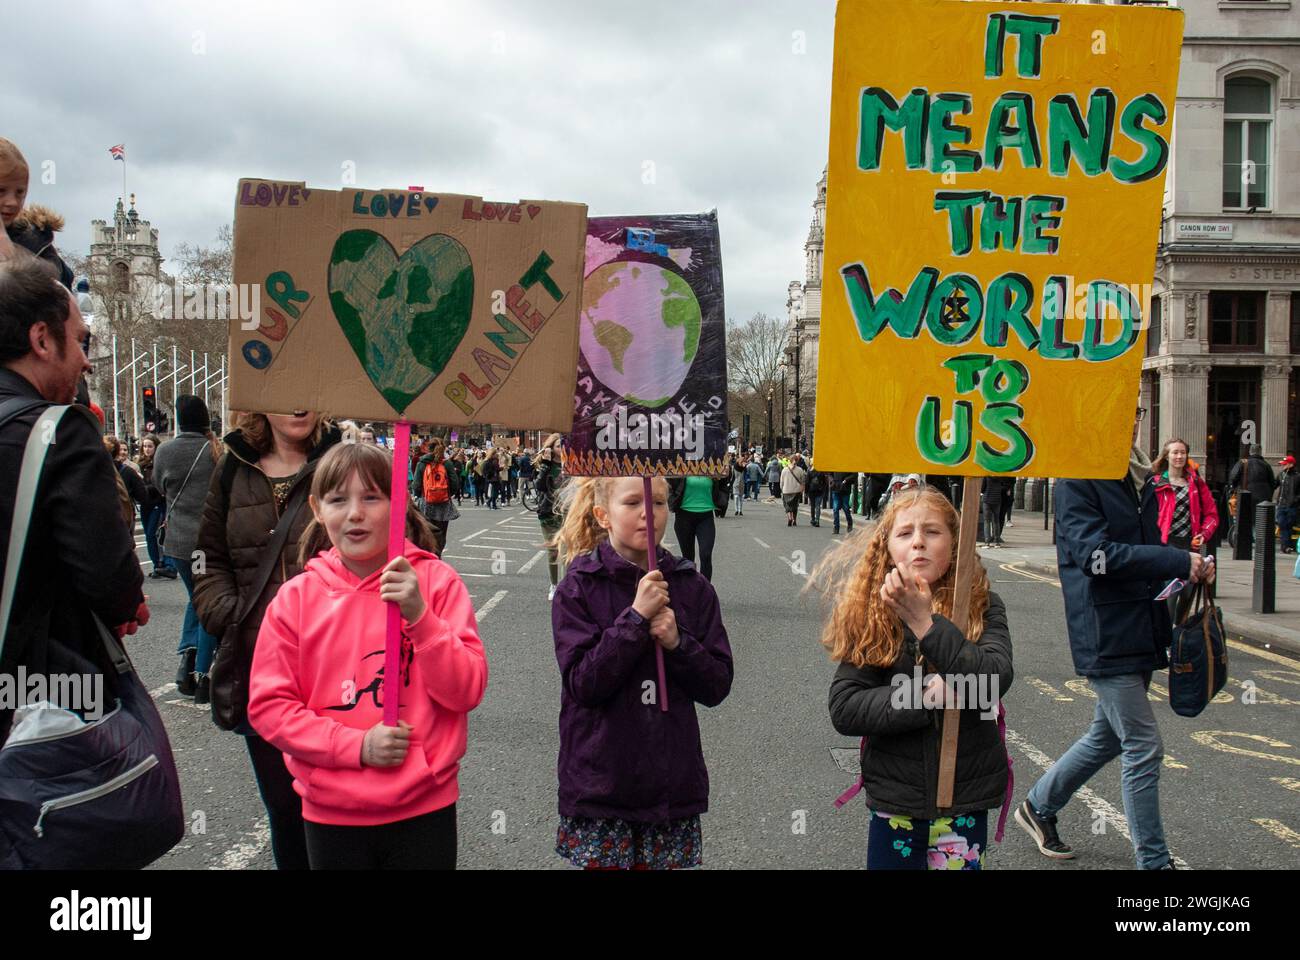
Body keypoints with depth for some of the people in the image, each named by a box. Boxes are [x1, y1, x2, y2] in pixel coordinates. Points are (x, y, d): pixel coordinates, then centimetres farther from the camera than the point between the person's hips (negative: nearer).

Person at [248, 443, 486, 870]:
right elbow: (268, 705, -3)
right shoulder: (296, 598, -3)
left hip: (424, 808, -1)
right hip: (331, 814, 1)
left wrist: (419, 616, -21)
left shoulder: (436, 581, -5)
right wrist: (356, 746, -14)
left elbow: (468, 691, -8)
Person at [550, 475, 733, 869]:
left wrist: (677, 642, -16)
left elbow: (717, 686, 1)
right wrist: (635, 617, -22)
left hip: (673, 786, 3)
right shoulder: (578, 588, -6)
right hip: (601, 787, -2)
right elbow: (583, 684, -15)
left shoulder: (691, 586, 1)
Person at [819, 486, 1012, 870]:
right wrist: (924, 698, -20)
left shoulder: (982, 607, -5)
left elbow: (995, 681, -22)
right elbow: (843, 710, -10)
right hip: (893, 800, 1)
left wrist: (925, 622, -26)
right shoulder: (872, 615, -5)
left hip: (965, 799, 0)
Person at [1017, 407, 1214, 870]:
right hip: (1105, 633, -9)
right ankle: (1154, 859, 9)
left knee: (1109, 736, 18)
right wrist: (1178, 561, -24)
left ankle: (1039, 807, 36)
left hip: (1140, 631, 9)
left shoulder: (1139, 477, 14)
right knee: (1143, 746, -5)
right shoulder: (1076, 479, -13)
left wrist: (1188, 565, 1)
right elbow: (1095, 554, -23)